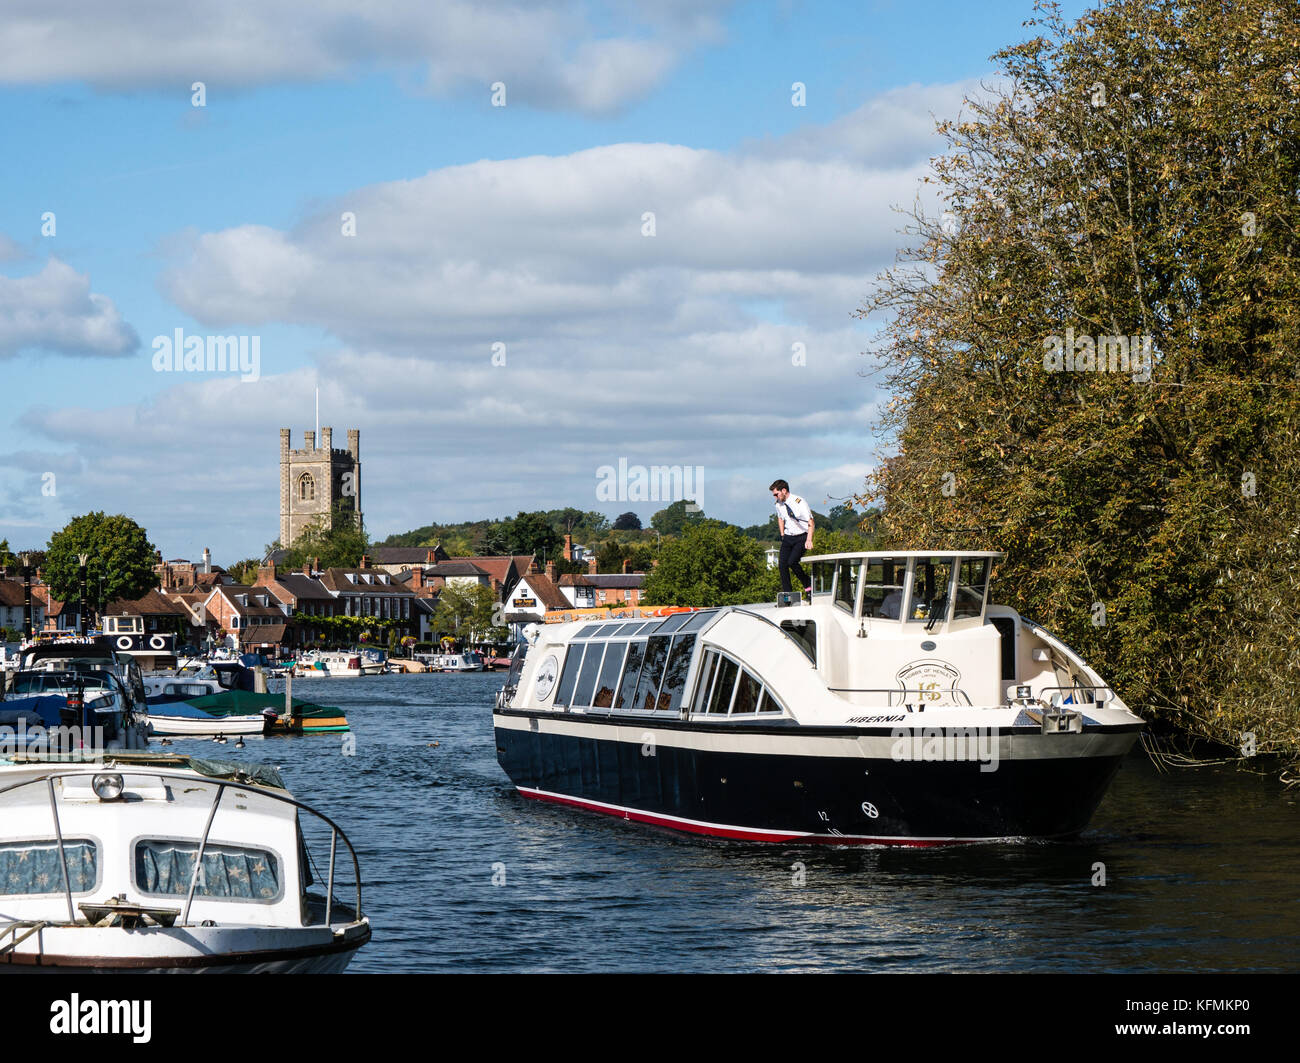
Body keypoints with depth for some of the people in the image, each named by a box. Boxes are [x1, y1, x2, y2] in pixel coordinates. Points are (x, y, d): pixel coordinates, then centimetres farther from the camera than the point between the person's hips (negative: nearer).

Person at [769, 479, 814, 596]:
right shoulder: (779, 504, 1)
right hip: (788, 537, 6)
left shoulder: (799, 503, -18)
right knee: (782, 564, -6)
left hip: (801, 537, -6)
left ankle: (808, 586, -4)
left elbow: (810, 522, -14)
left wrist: (809, 540, -22)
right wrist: (782, 535, 15)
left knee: (792, 562, -22)